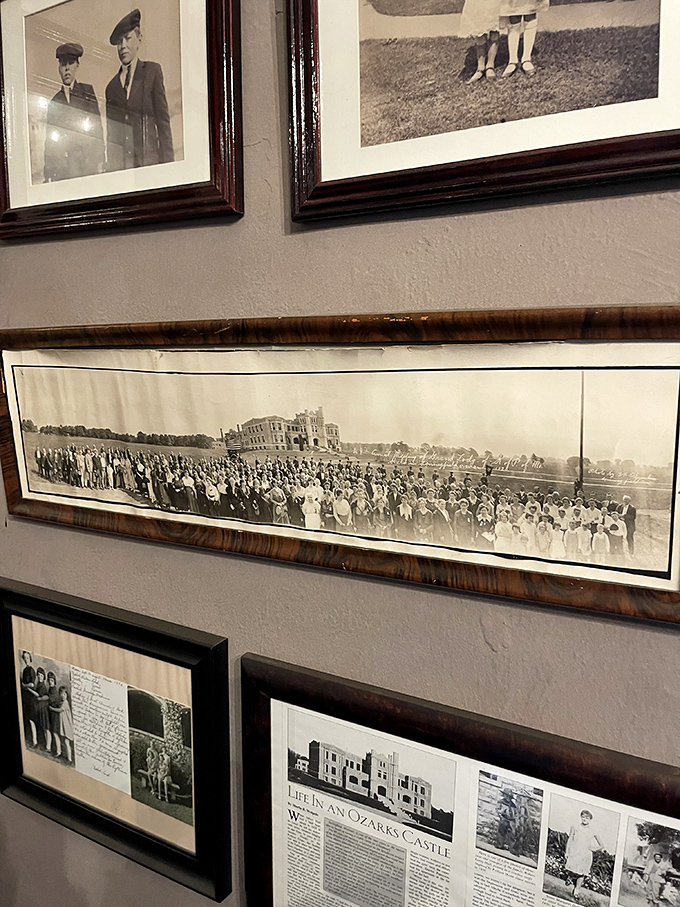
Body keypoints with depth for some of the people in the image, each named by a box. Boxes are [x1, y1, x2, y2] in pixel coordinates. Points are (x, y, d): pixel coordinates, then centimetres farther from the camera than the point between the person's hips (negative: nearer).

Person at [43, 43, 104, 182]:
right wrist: (48, 173, 3)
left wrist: (99, 161, -9)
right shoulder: (54, 102, 18)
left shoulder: (88, 91, 13)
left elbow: (97, 126, 4)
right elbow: (49, 140, 15)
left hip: (86, 164, -1)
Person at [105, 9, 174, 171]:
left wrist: (167, 163, -6)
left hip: (148, 162, -2)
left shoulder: (152, 71, 11)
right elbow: (110, 134, 17)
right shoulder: (111, 86, 18)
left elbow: (163, 121, 4)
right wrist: (109, 166, 5)